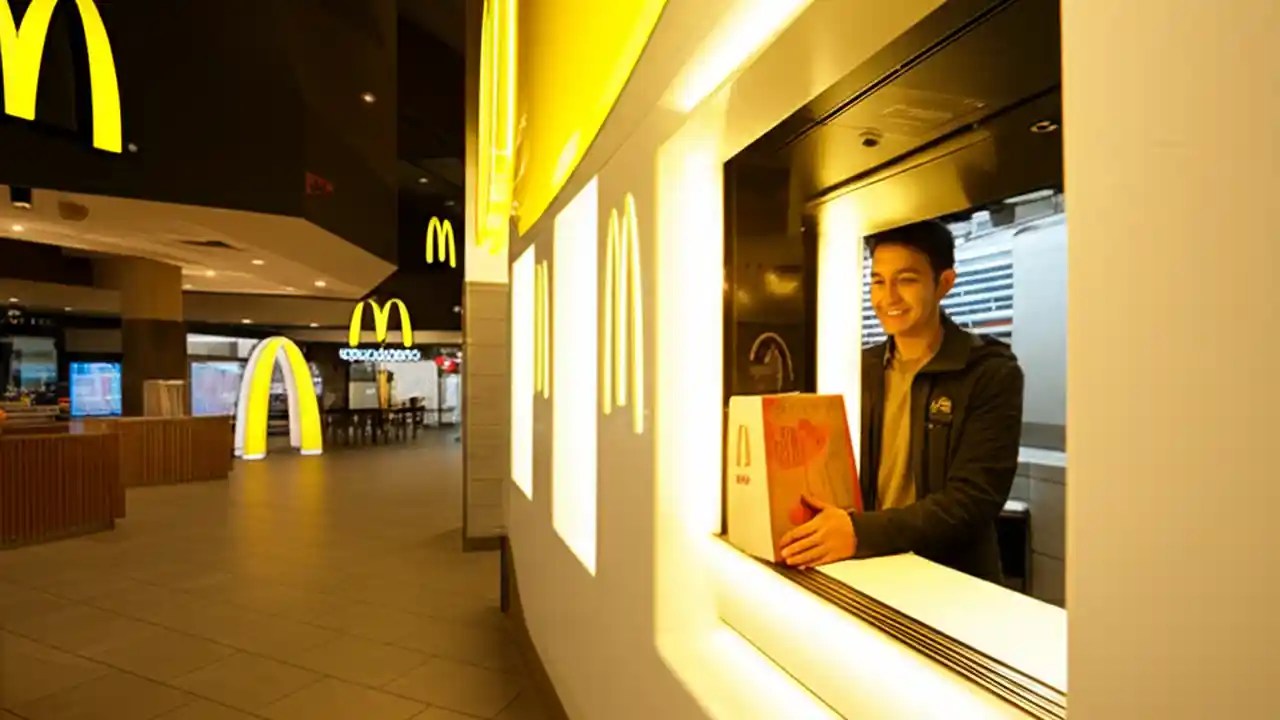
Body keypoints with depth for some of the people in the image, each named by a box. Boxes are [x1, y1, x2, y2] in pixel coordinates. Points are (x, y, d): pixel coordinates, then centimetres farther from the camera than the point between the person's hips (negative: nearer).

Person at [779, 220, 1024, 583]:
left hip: (953, 579, -3)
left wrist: (861, 532, -29)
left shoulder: (992, 374, -8)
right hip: (870, 568, 3)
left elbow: (972, 500, -16)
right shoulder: (863, 369, 7)